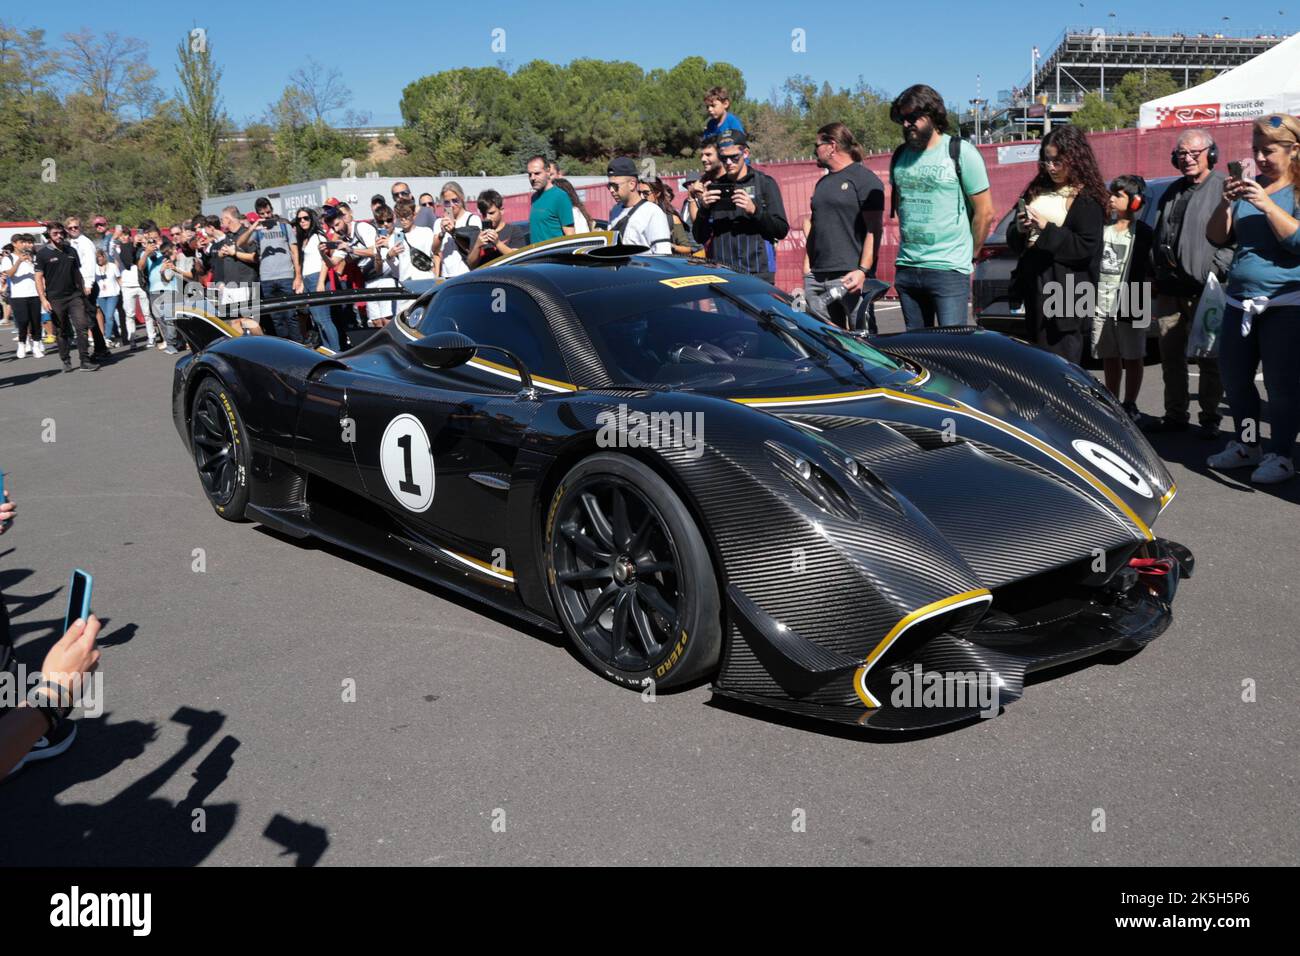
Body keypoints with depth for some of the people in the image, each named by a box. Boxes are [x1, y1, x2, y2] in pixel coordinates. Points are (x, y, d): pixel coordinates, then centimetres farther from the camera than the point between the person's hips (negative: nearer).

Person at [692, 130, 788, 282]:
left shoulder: (764, 183, 6)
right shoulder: (715, 187, 15)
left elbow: (782, 230, -1)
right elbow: (699, 238, 12)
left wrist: (754, 210, -16)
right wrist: (704, 209, -6)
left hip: (757, 272, -2)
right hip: (721, 272, 3)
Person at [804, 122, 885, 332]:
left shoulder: (865, 179, -2)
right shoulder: (822, 183, 22)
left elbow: (874, 230, -9)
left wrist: (862, 270, -18)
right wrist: (808, 268, 16)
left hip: (850, 277, -7)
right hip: (817, 277, 7)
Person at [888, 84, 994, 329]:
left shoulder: (961, 152, -3)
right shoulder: (900, 156, 12)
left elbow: (985, 212, -1)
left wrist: (969, 254, 4)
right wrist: (910, 245, 15)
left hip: (949, 270, -5)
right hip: (906, 269, 5)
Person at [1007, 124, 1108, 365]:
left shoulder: (1088, 200, -3)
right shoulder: (1036, 191, 16)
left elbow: (1087, 248, -13)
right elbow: (1013, 241, 18)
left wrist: (1047, 229, -16)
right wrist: (1019, 229, -4)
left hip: (1066, 291, -6)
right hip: (1034, 286, 6)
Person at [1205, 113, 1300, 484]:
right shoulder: (1248, 188, 13)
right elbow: (1217, 238, 8)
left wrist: (1267, 205, -21)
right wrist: (1226, 203, -9)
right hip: (1239, 301, 6)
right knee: (1235, 379, 11)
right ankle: (1247, 445, 26)